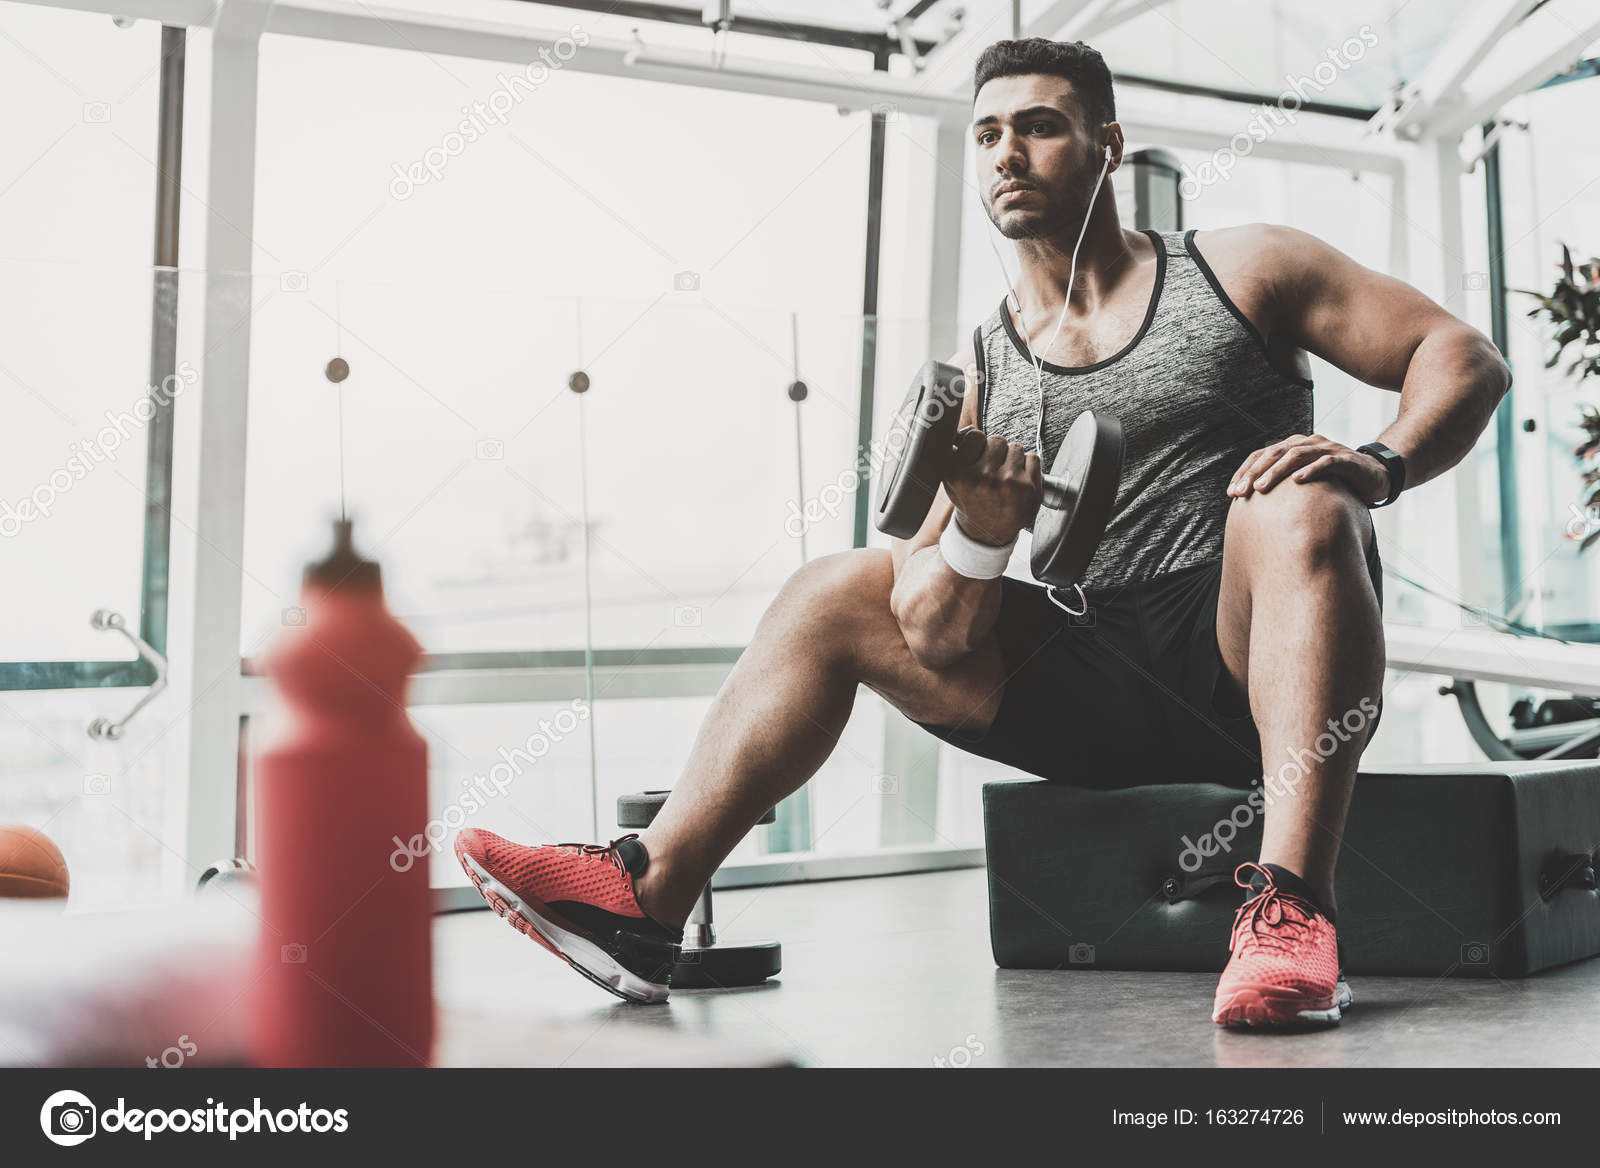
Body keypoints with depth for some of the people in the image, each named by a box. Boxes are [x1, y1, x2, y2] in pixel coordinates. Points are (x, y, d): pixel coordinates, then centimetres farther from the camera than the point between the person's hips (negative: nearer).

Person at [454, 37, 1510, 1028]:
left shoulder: (1238, 273, 4)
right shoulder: (979, 372, 11)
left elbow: (1465, 357, 0)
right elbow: (942, 645, 6)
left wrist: (1379, 466, -20)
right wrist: (979, 536, -17)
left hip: (1256, 660, -4)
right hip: (1109, 696, 4)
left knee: (1298, 502, -34)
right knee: (838, 593, 0)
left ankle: (1291, 914, -42)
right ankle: (647, 896, -7)